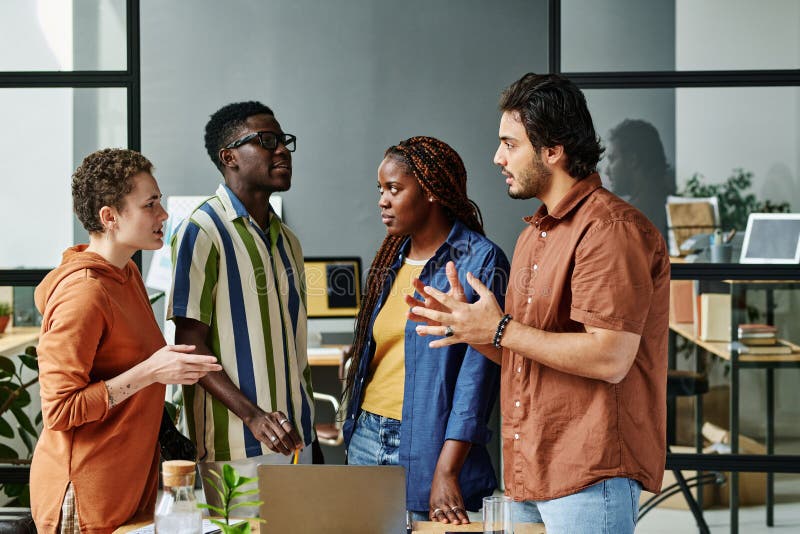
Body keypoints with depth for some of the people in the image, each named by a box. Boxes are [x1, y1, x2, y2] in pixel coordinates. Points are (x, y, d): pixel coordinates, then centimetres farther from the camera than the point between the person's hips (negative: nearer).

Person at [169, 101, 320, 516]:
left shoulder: (286, 240, 15)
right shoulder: (202, 232, -8)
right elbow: (191, 344, -13)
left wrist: (310, 431, 16)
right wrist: (253, 415, -23)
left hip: (295, 439, 7)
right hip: (238, 446, -7)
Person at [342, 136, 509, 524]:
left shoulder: (480, 261, -11)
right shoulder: (392, 259, 11)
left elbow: (478, 372, -17)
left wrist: (447, 471, -22)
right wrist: (353, 432, 15)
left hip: (428, 446, -7)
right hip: (365, 439, 7)